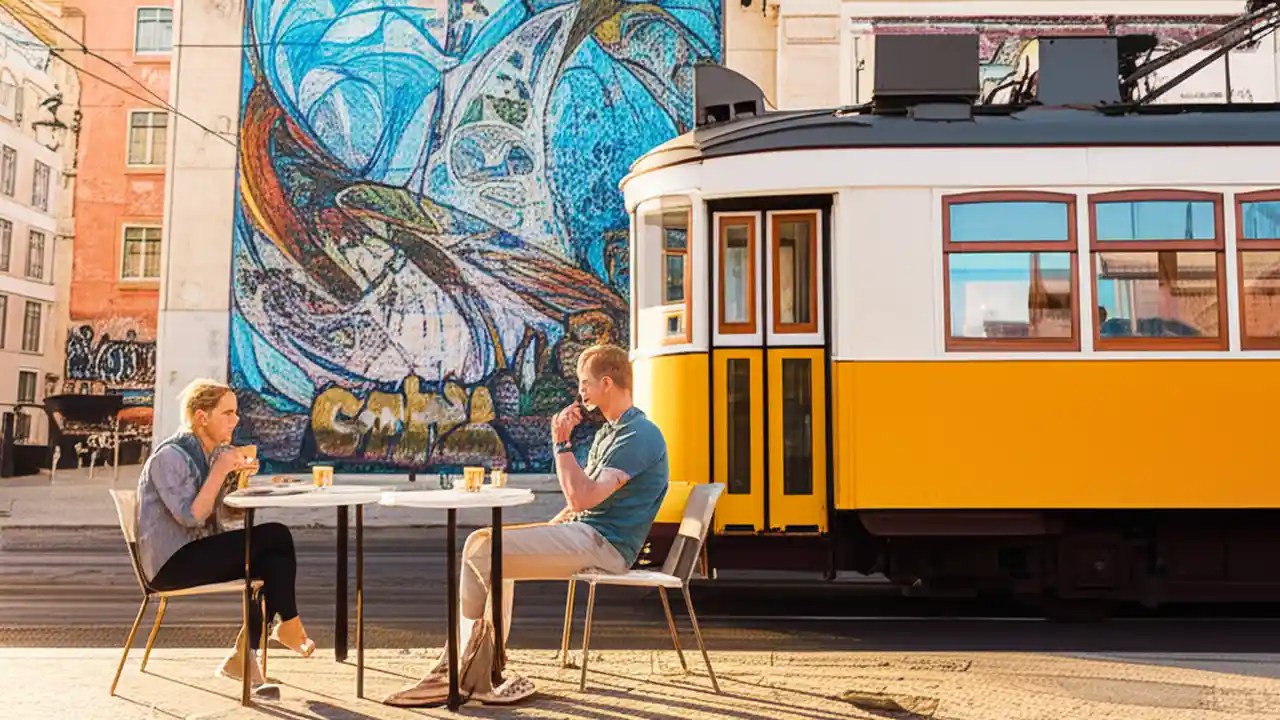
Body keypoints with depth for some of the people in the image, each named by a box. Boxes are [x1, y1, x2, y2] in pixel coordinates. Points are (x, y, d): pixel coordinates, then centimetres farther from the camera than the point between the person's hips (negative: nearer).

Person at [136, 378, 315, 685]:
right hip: (170, 563, -8)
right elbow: (191, 516, -22)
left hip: (198, 553, 8)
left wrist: (242, 476, -3)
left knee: (273, 561, -19)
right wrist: (220, 470, -21)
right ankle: (288, 625, -3)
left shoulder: (218, 452, 10)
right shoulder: (169, 456, -14)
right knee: (275, 535, -19)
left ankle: (244, 654, -13)